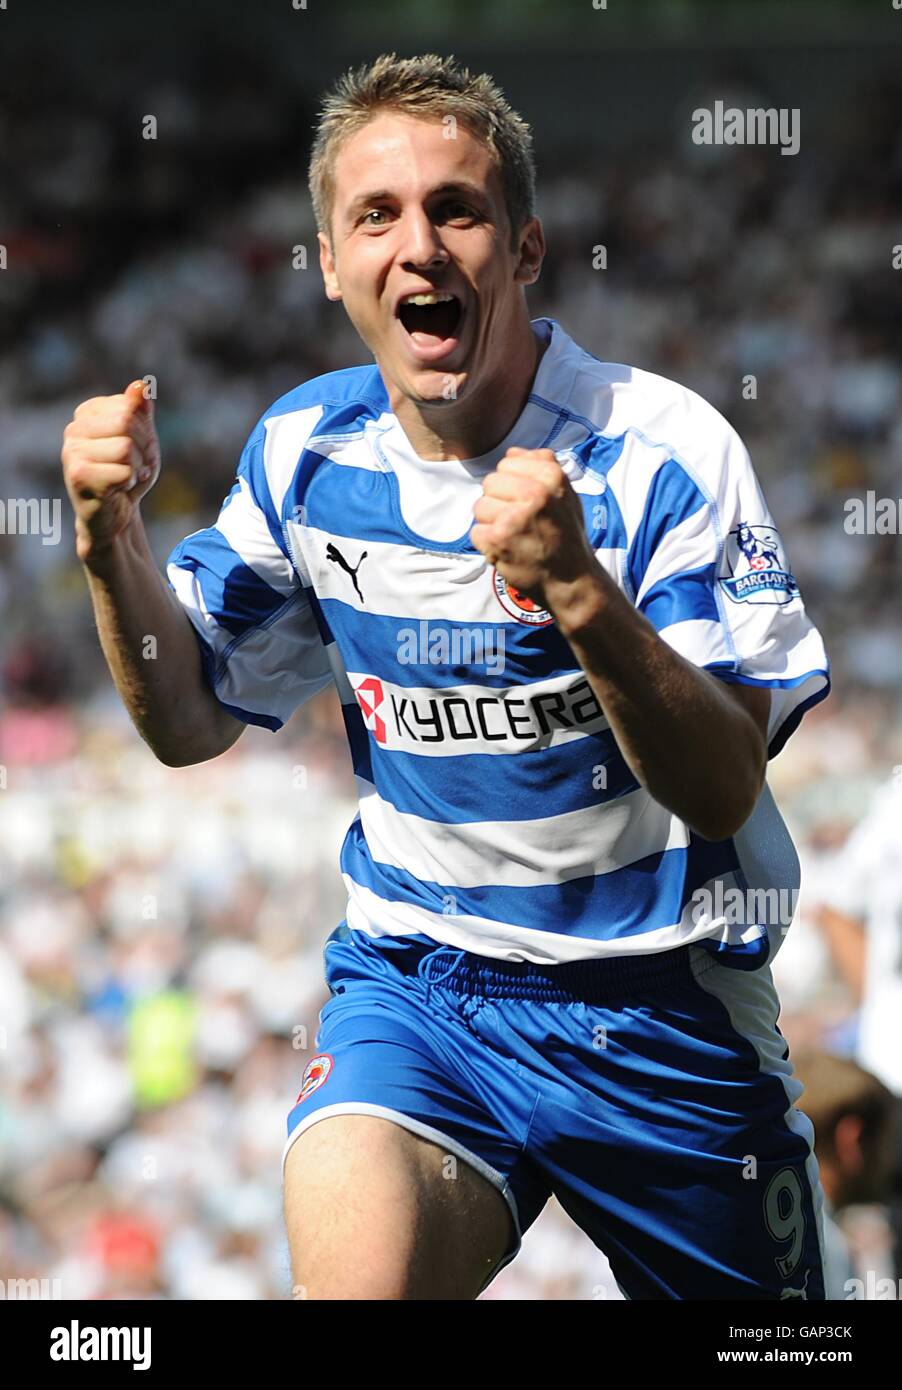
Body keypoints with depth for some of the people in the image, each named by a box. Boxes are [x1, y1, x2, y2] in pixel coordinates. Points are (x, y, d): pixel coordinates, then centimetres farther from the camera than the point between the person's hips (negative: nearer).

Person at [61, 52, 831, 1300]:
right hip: (416, 974, 1)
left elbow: (727, 789, -18)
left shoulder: (660, 450, -13)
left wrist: (579, 593, -34)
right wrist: (111, 542, -8)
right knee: (353, 1259, -29)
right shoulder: (307, 451, 1)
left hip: (660, 1002, -1)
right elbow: (190, 723, 10)